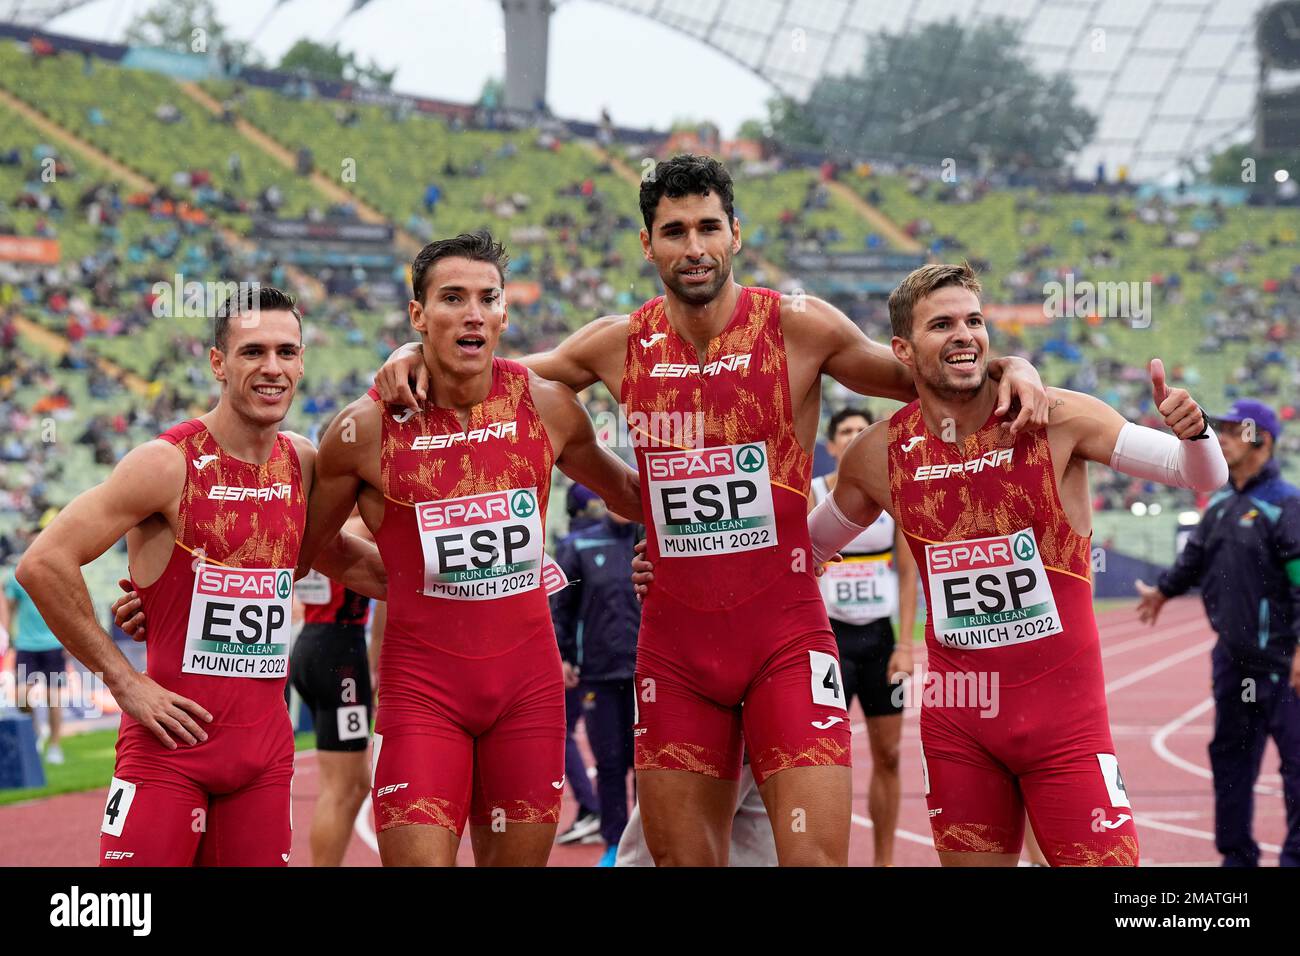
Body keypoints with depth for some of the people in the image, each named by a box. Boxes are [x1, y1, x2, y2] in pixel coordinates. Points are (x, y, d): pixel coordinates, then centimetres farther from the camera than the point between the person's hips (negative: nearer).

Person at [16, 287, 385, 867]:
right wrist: (123, 680, -13)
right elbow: (44, 563, -16)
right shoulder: (168, 464, -12)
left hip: (266, 742, 6)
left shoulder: (302, 463, 7)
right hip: (174, 733, -6)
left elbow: (331, 553, 28)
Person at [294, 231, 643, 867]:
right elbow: (301, 548, 6)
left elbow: (626, 493, 20)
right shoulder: (366, 429, -8)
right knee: (419, 860, -12)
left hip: (528, 678, 3)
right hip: (422, 685, -3)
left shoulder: (546, 407, 0)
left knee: (516, 858, 6)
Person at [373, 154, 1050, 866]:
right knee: (681, 858, 6)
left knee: (816, 856, -13)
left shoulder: (797, 327, -5)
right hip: (674, 642, 3)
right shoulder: (621, 345, 4)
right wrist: (418, 356, 1)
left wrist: (1008, 369, -11)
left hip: (786, 637, -3)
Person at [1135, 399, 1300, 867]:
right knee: (1229, 754, 13)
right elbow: (1194, 558, 27)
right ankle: (1237, 854, 23)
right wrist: (1162, 591, 42)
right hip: (1232, 654, 8)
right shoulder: (1220, 504, 10)